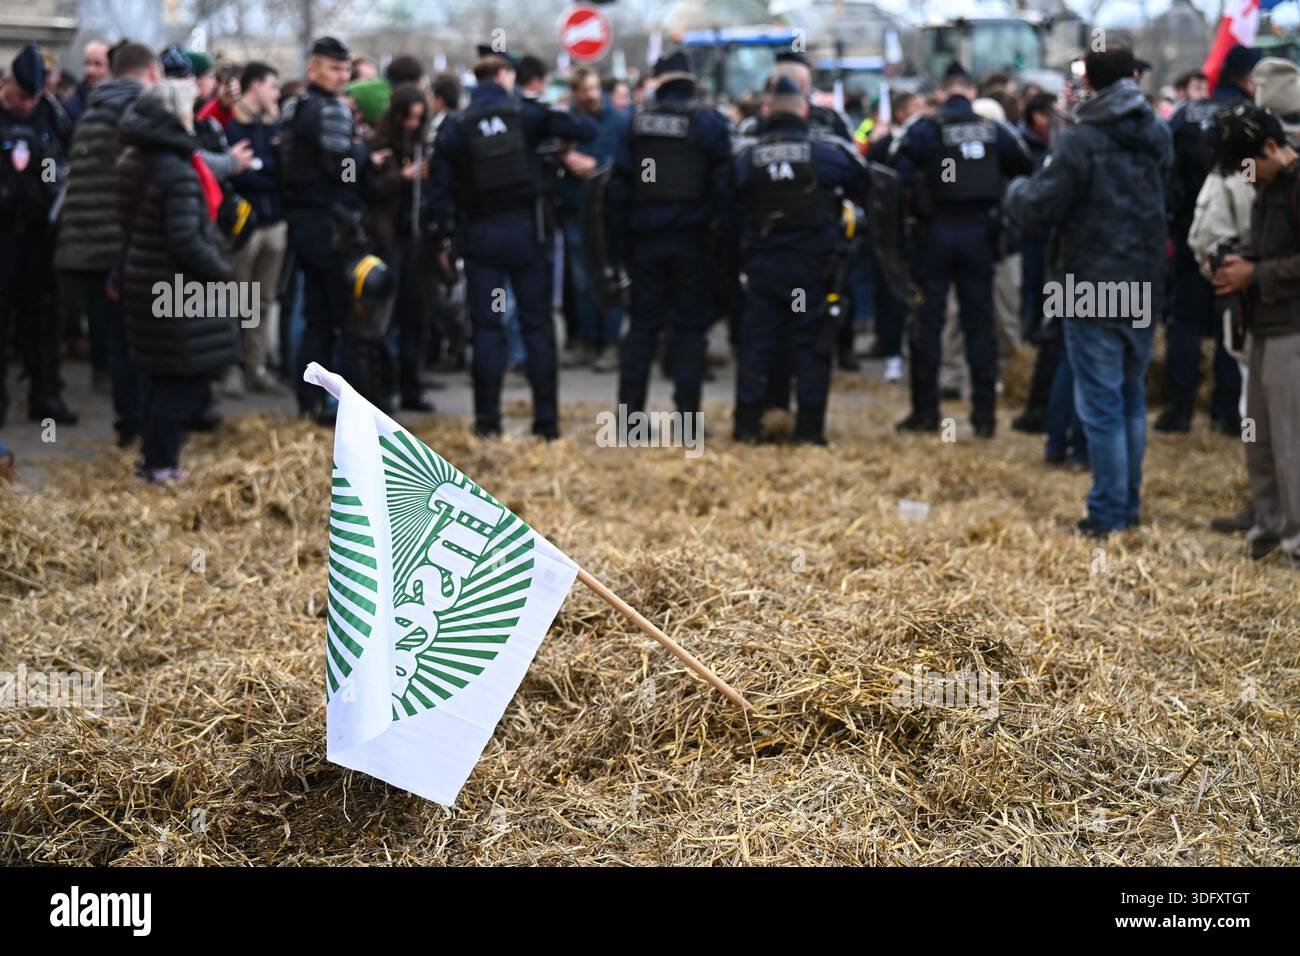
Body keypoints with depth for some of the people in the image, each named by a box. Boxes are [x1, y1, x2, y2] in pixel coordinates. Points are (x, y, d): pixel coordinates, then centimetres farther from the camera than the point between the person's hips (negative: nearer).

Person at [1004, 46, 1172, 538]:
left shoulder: (1082, 141, -15)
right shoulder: (1157, 137, 6)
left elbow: (1037, 210, -16)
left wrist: (1017, 190, 6)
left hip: (1093, 292, -6)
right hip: (1145, 291, 6)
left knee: (1101, 405, 0)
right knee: (1132, 399, 18)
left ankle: (1108, 513, 4)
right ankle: (1130, 502, 25)